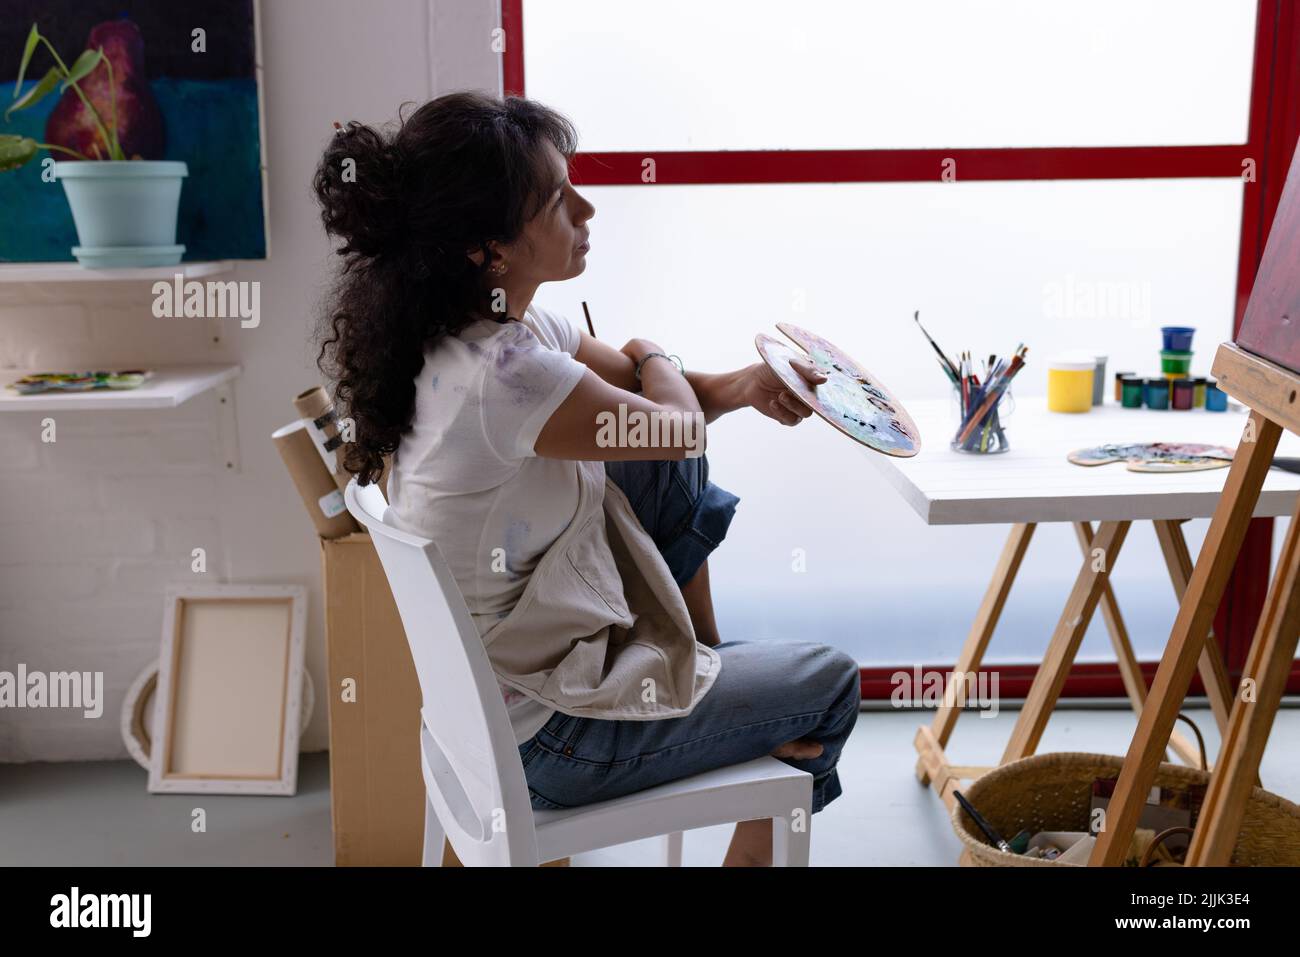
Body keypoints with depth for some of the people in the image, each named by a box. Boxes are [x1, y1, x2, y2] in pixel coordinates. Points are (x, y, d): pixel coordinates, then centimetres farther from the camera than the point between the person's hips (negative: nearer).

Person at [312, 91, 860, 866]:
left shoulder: (503, 323, -5)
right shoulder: (501, 376, -34)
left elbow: (670, 397, 7)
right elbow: (680, 430, -18)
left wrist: (741, 385, -14)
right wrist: (655, 359, 3)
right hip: (540, 742, -8)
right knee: (830, 681, 8)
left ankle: (705, 663, 28)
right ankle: (753, 847, 32)